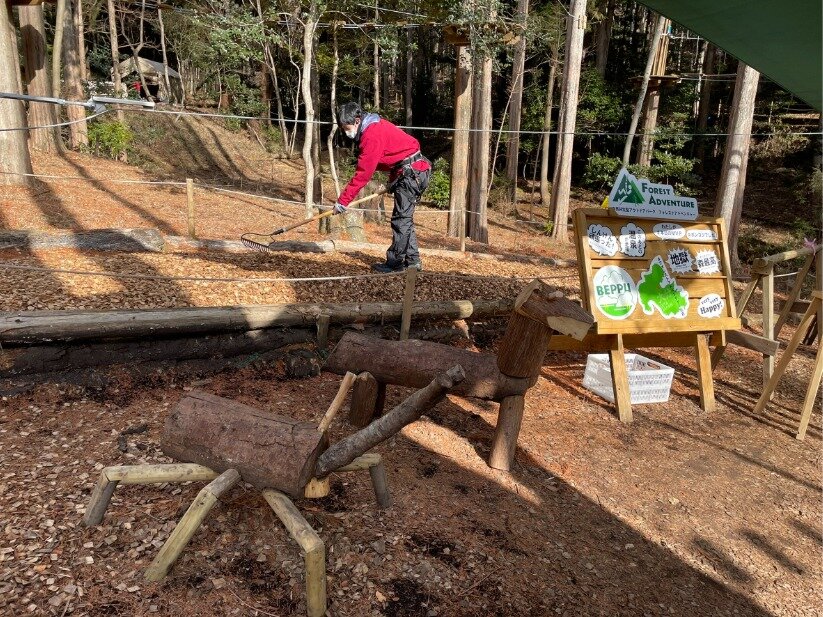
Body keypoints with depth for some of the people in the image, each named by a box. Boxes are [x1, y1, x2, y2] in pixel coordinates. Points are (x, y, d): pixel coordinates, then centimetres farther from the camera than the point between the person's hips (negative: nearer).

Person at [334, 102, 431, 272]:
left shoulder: (372, 136, -21)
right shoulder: (374, 126, 10)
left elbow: (363, 174, -21)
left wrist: (343, 201, -17)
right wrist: (393, 181, 16)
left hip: (412, 172, -11)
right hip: (415, 171, 11)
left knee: (401, 219, -6)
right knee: (404, 218, 15)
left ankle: (395, 262, 0)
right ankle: (412, 260, 21)